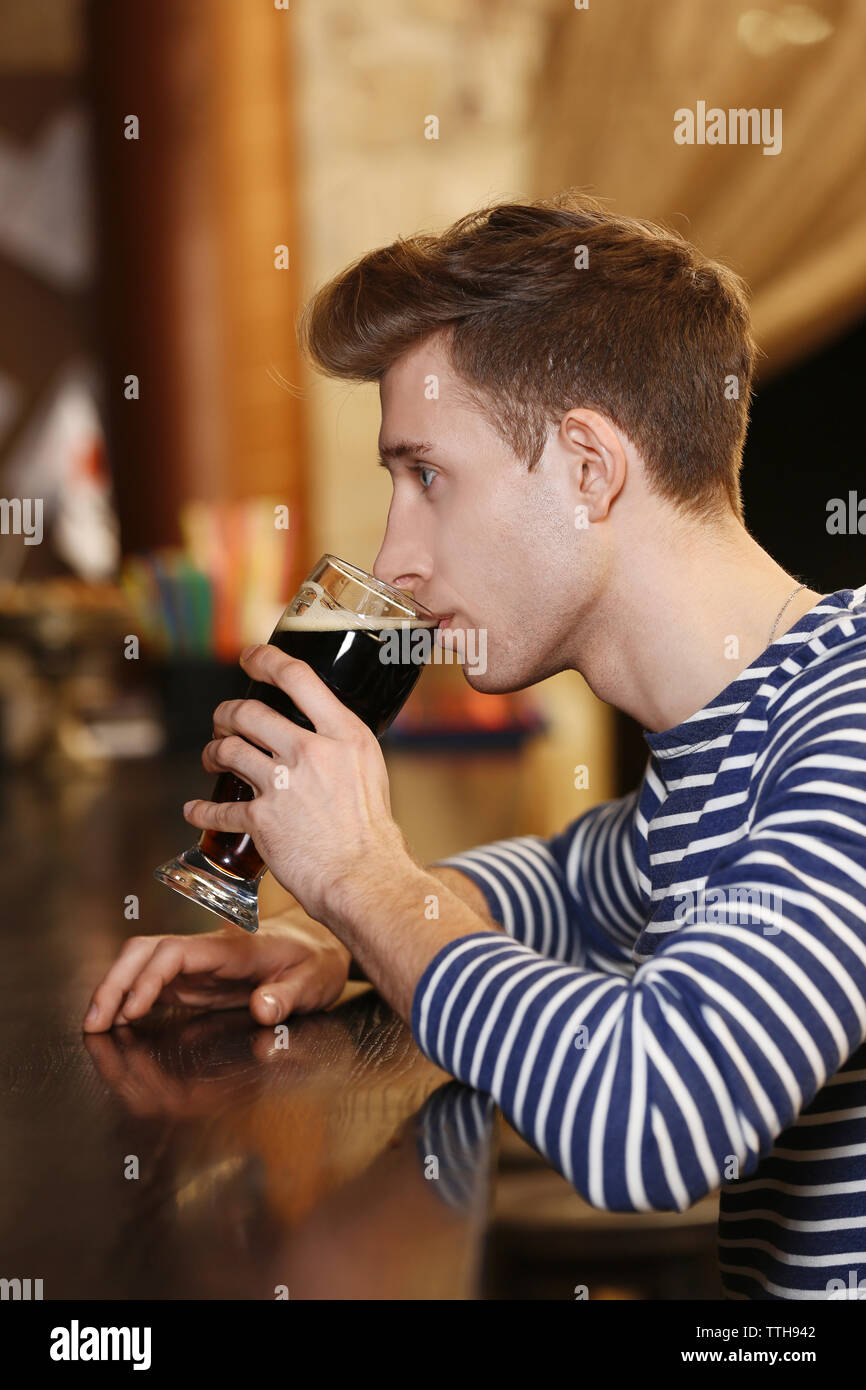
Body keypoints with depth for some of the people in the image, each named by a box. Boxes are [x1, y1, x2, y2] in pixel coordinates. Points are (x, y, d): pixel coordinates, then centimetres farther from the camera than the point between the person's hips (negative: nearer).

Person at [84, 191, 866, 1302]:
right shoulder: (707, 749, 8)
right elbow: (575, 885, 27)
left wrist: (359, 876, -15)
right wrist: (332, 941, 8)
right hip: (761, 1283, 7)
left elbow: (648, 1120, -31)